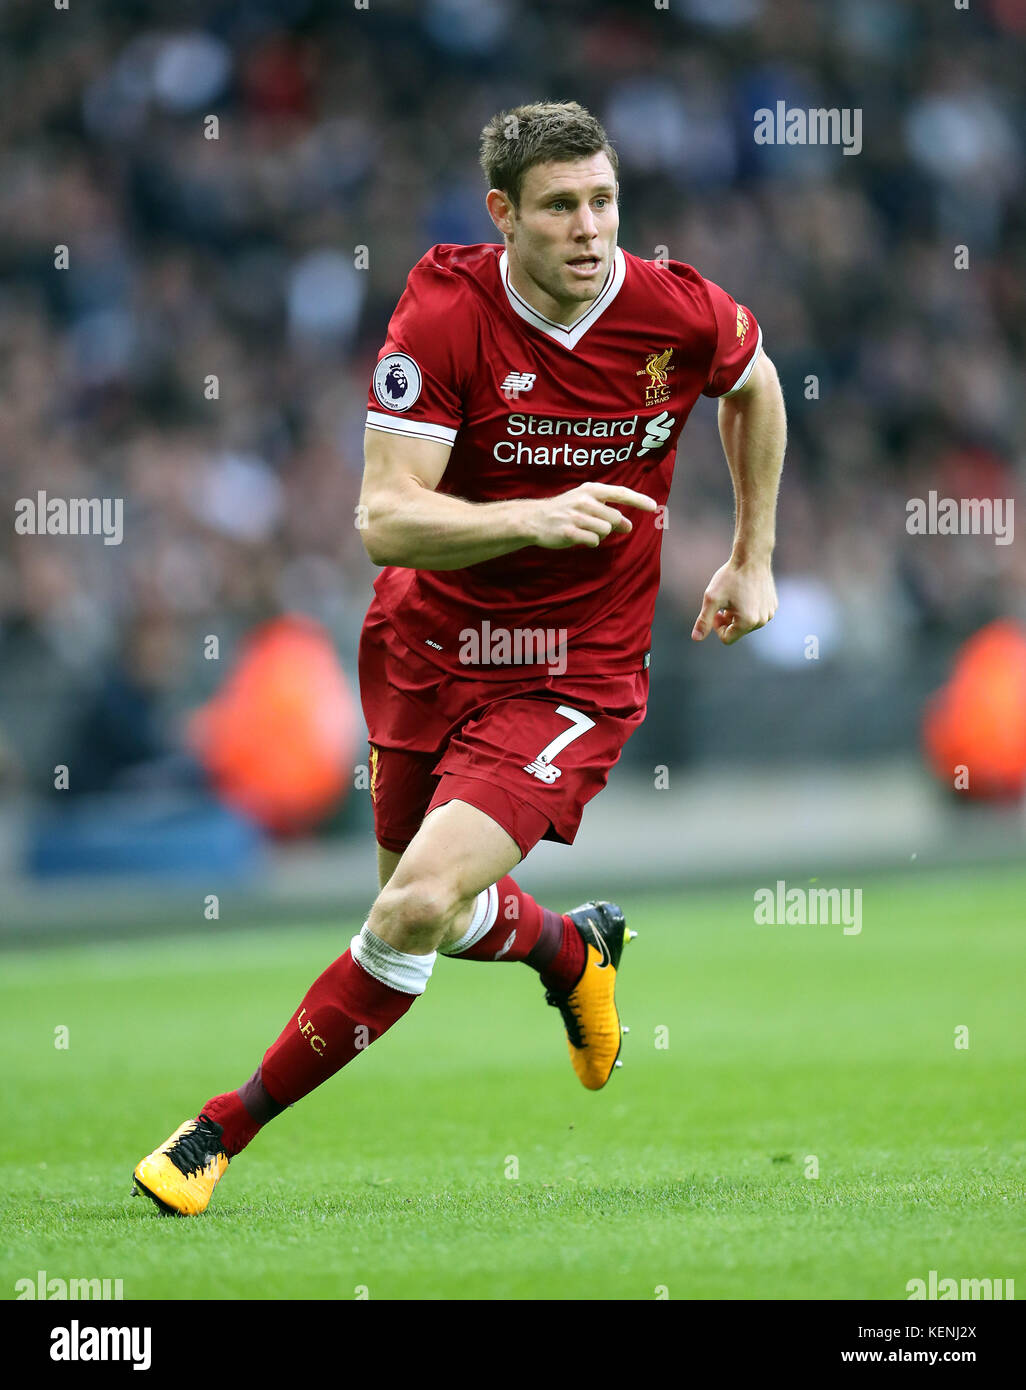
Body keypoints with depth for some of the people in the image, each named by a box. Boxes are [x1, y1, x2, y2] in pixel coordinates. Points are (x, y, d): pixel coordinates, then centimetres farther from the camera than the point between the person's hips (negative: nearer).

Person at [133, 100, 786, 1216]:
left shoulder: (678, 312, -12)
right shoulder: (443, 313, -18)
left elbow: (752, 382, 14)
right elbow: (385, 519, -23)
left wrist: (752, 558, 15)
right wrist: (538, 516, -38)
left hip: (577, 675, -2)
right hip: (428, 650, 2)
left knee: (420, 908, -19)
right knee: (419, 903, 18)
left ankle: (227, 1129, -6)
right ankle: (573, 948, 53)